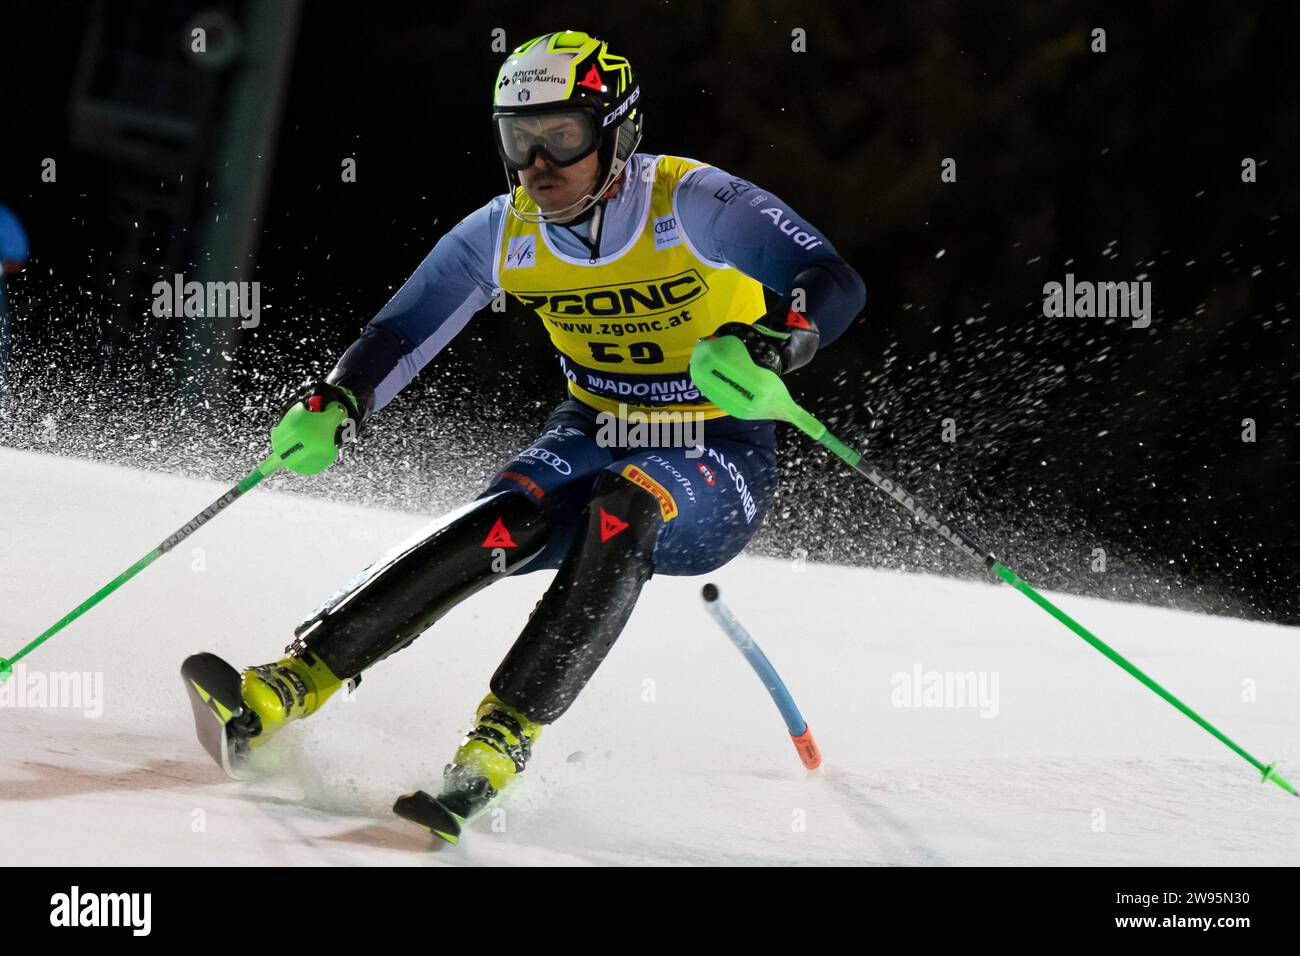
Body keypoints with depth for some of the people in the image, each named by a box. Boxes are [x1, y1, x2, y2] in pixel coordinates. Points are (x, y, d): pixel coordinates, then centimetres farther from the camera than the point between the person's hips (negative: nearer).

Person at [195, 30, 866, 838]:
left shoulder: (693, 205, -19)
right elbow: (405, 330, 2)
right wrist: (336, 404, -17)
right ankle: (292, 683, -34)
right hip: (591, 436, 4)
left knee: (622, 505, -36)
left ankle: (506, 738, -40)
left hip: (715, 466, -3)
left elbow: (836, 284, -26)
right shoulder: (506, 233, -5)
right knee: (508, 518, -27)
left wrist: (769, 340, -47)